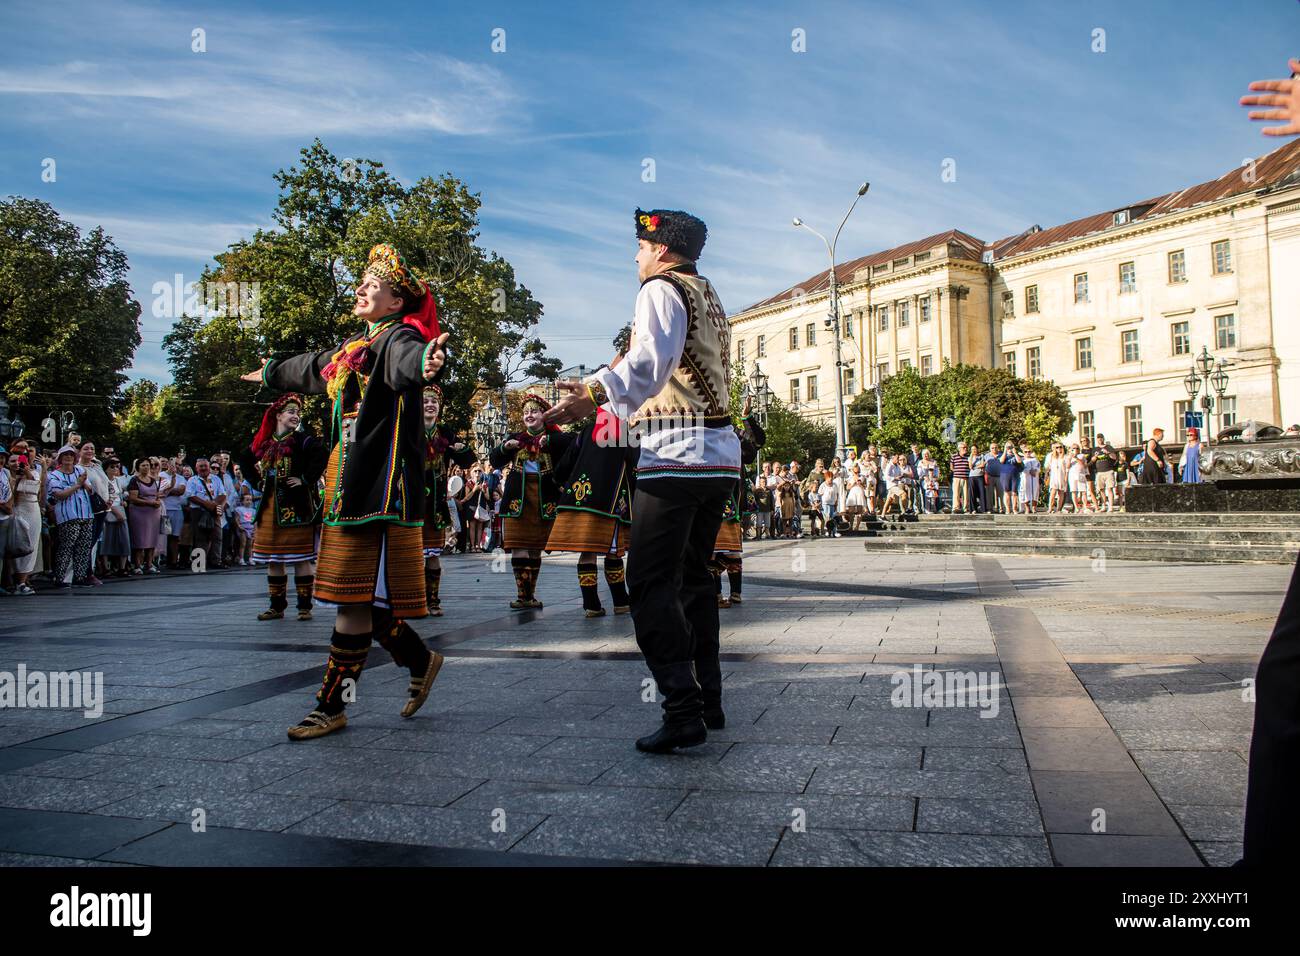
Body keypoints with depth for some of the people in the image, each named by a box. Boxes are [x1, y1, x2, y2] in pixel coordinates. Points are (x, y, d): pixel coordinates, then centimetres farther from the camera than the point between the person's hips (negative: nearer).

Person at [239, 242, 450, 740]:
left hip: (380, 486, -9)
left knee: (356, 598, -5)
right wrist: (271, 373, 58)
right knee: (356, 595, 11)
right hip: (349, 483, 9)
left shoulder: (398, 337, -7)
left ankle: (331, 707, 5)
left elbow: (407, 359, -33)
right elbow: (312, 368, 41)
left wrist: (426, 362, -57)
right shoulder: (353, 345, 20)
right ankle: (421, 661, 28)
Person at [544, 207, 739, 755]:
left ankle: (683, 711, -11)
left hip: (676, 453, -9)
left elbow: (652, 360, -23)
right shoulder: (710, 300, 25)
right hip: (721, 452, 10)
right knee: (693, 575, 16)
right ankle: (709, 699, 20)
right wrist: (616, 403, 40)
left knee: (652, 583, -8)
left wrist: (597, 391, -37)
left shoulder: (661, 289, -3)